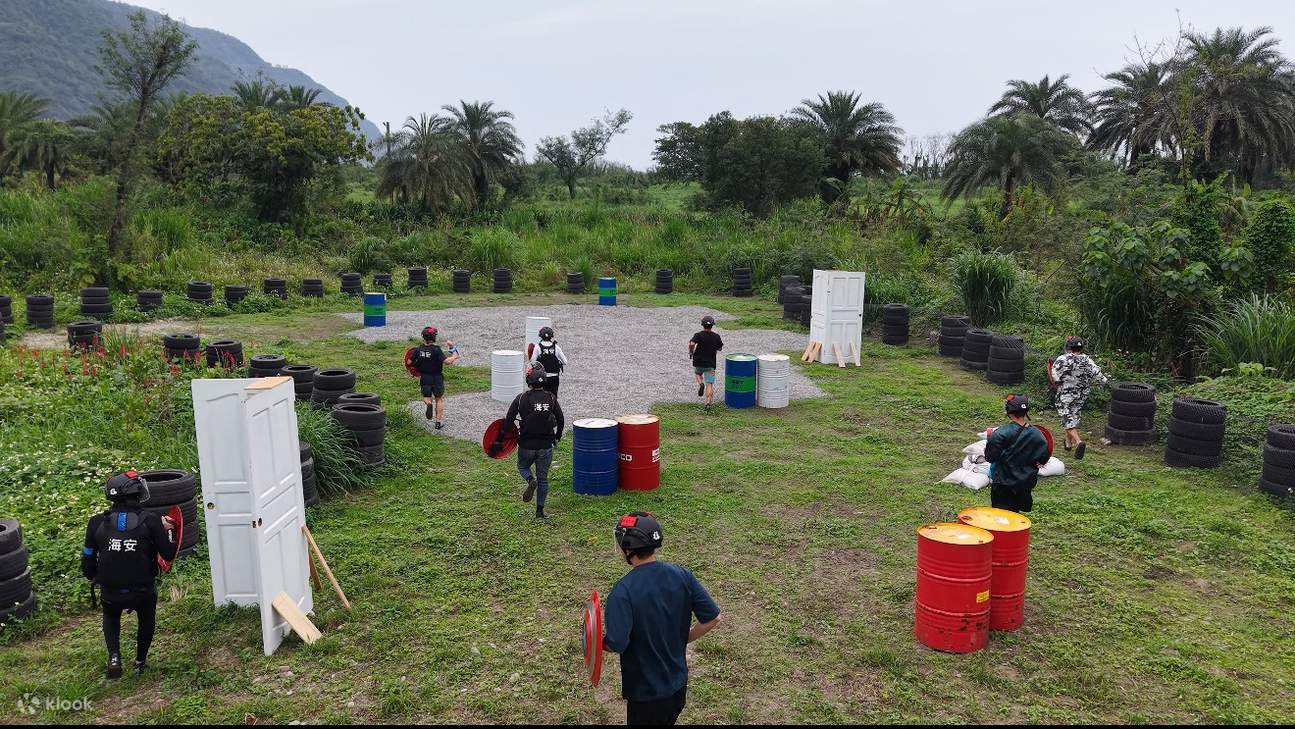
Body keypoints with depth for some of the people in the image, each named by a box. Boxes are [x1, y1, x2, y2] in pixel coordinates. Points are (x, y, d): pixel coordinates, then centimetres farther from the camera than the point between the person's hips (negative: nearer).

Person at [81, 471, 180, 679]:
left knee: (111, 617, 35)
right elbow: (169, 555, -4)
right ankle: (140, 662, 36)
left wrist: (94, 578, 26)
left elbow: (88, 561, 5)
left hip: (110, 593, 1)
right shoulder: (150, 521, -9)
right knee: (147, 620, 32)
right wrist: (168, 530, 12)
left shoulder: (97, 522, -2)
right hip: (143, 591, -1)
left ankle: (114, 656, 15)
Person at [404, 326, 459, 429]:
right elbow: (447, 361, -27)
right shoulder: (436, 350, -19)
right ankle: (439, 421, 12)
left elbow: (409, 362, -1)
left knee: (426, 397, 19)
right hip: (437, 377, -2)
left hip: (424, 377, 3)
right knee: (439, 399, 14)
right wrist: (454, 356, -10)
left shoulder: (418, 350, -7)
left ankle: (429, 404, -17)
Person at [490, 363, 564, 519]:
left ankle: (531, 480, -6)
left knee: (522, 466, 26)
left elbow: (508, 422, -8)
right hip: (546, 446, 1)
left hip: (526, 445, -1)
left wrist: (498, 441, 1)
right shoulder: (551, 398, -5)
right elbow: (561, 421, 2)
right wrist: (557, 437, 20)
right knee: (543, 478, 14)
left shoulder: (521, 399, -10)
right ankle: (540, 511, 16)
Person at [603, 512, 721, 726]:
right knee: (667, 720, 28)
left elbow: (617, 644, -31)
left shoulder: (623, 591, -25)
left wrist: (599, 642, -9)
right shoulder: (681, 575, -9)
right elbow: (712, 618, -5)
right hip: (679, 685, 5)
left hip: (645, 694, -5)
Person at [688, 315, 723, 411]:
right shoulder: (716, 337, -2)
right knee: (709, 384, 1)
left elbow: (691, 344, -27)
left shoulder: (698, 335, -11)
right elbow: (720, 348, 11)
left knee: (698, 373, 31)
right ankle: (708, 403, -10)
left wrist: (691, 352, -9)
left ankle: (700, 384, 2)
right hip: (710, 364, 1)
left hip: (698, 362, -1)